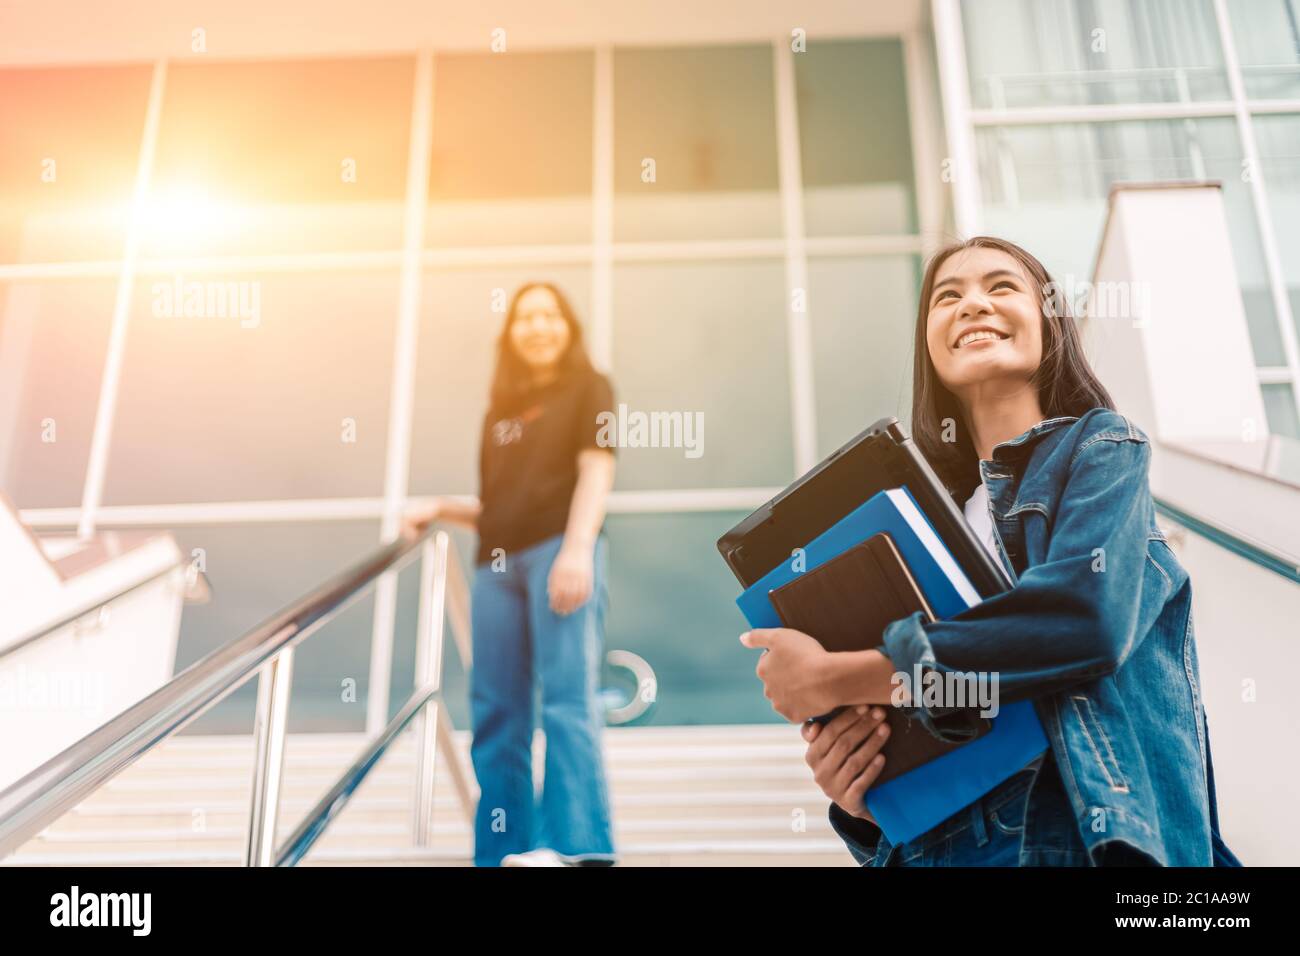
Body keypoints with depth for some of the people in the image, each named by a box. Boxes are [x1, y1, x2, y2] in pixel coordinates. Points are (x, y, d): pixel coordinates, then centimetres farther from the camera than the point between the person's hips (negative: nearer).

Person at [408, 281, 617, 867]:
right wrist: (444, 511, 12)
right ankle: (501, 854, 2)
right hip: (498, 563, 6)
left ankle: (572, 846, -22)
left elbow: (596, 471, -3)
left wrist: (577, 548, -17)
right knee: (495, 715, 0)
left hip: (562, 548, -6)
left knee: (567, 694, -16)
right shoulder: (501, 408, 26)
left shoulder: (587, 388, 12)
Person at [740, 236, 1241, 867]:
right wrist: (854, 795, -6)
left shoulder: (1100, 444, 4)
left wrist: (833, 677, -12)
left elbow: (1088, 615, -16)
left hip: (1093, 831, -3)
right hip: (940, 843, 3)